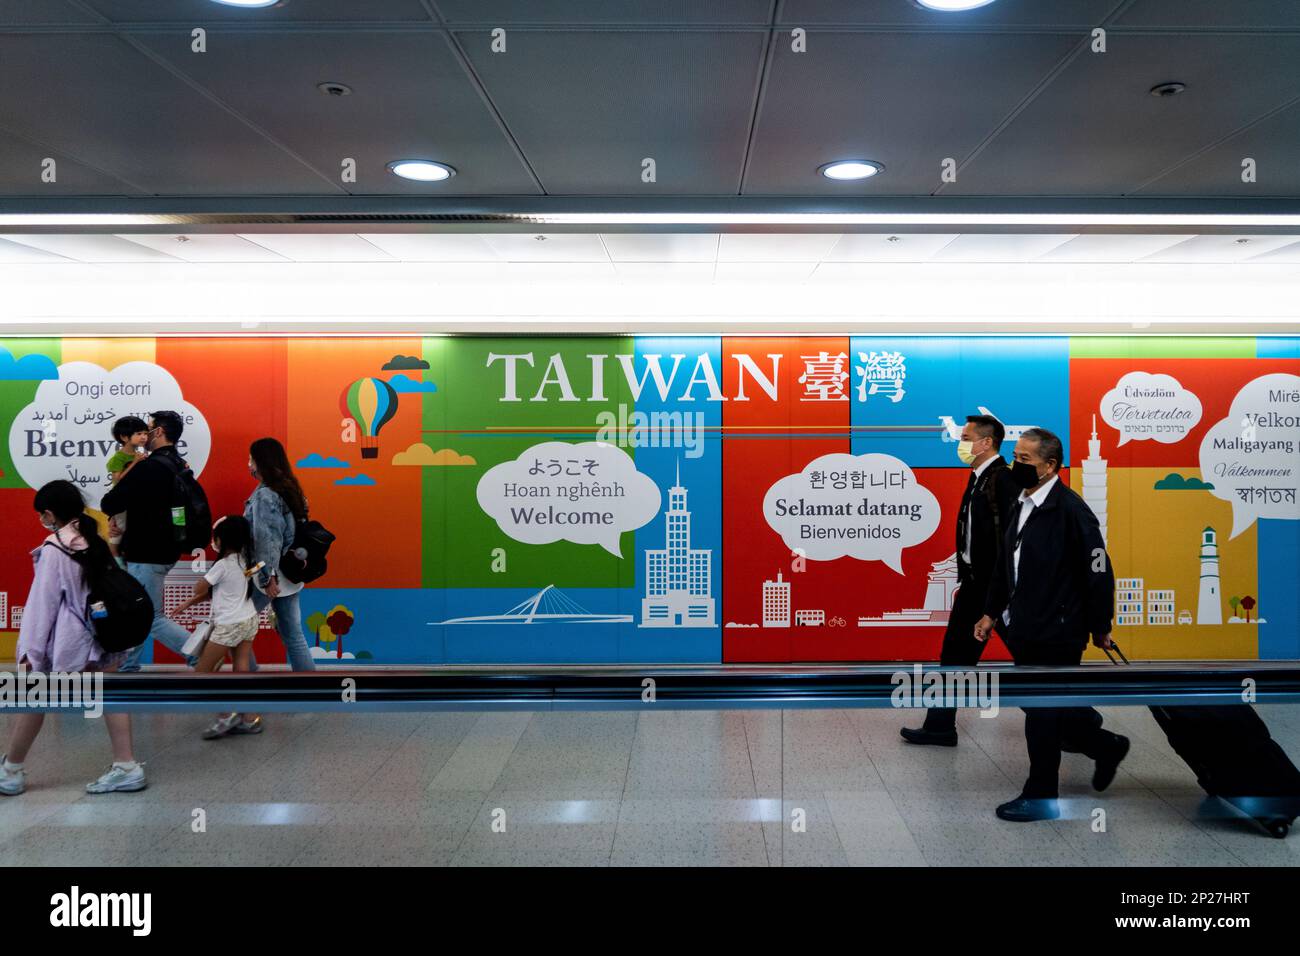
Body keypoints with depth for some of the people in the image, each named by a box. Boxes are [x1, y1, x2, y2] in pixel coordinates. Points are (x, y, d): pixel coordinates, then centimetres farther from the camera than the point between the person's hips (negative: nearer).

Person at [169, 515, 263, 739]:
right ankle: (250, 719, 9)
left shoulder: (222, 565, -18)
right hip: (249, 620, 8)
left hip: (229, 625, -8)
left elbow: (199, 589, -6)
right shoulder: (244, 559, 5)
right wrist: (188, 603, 14)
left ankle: (226, 714, 1)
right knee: (242, 673, 10)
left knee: (202, 672, 5)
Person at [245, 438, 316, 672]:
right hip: (288, 574, 8)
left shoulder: (265, 494, -15)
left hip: (268, 576, -8)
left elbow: (266, 539, -19)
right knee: (293, 635, 8)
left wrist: (267, 577, -18)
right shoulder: (290, 490, 11)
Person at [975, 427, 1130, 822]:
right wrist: (992, 612, 16)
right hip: (1025, 632, 9)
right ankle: (1106, 746, 40)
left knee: (1043, 714, 2)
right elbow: (1006, 566, 18)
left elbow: (1098, 571, -15)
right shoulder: (1021, 506, 10)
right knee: (1038, 706, 18)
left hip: (1056, 634, -9)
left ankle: (1040, 797, 17)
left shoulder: (1071, 510, -18)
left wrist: (1100, 627, -8)